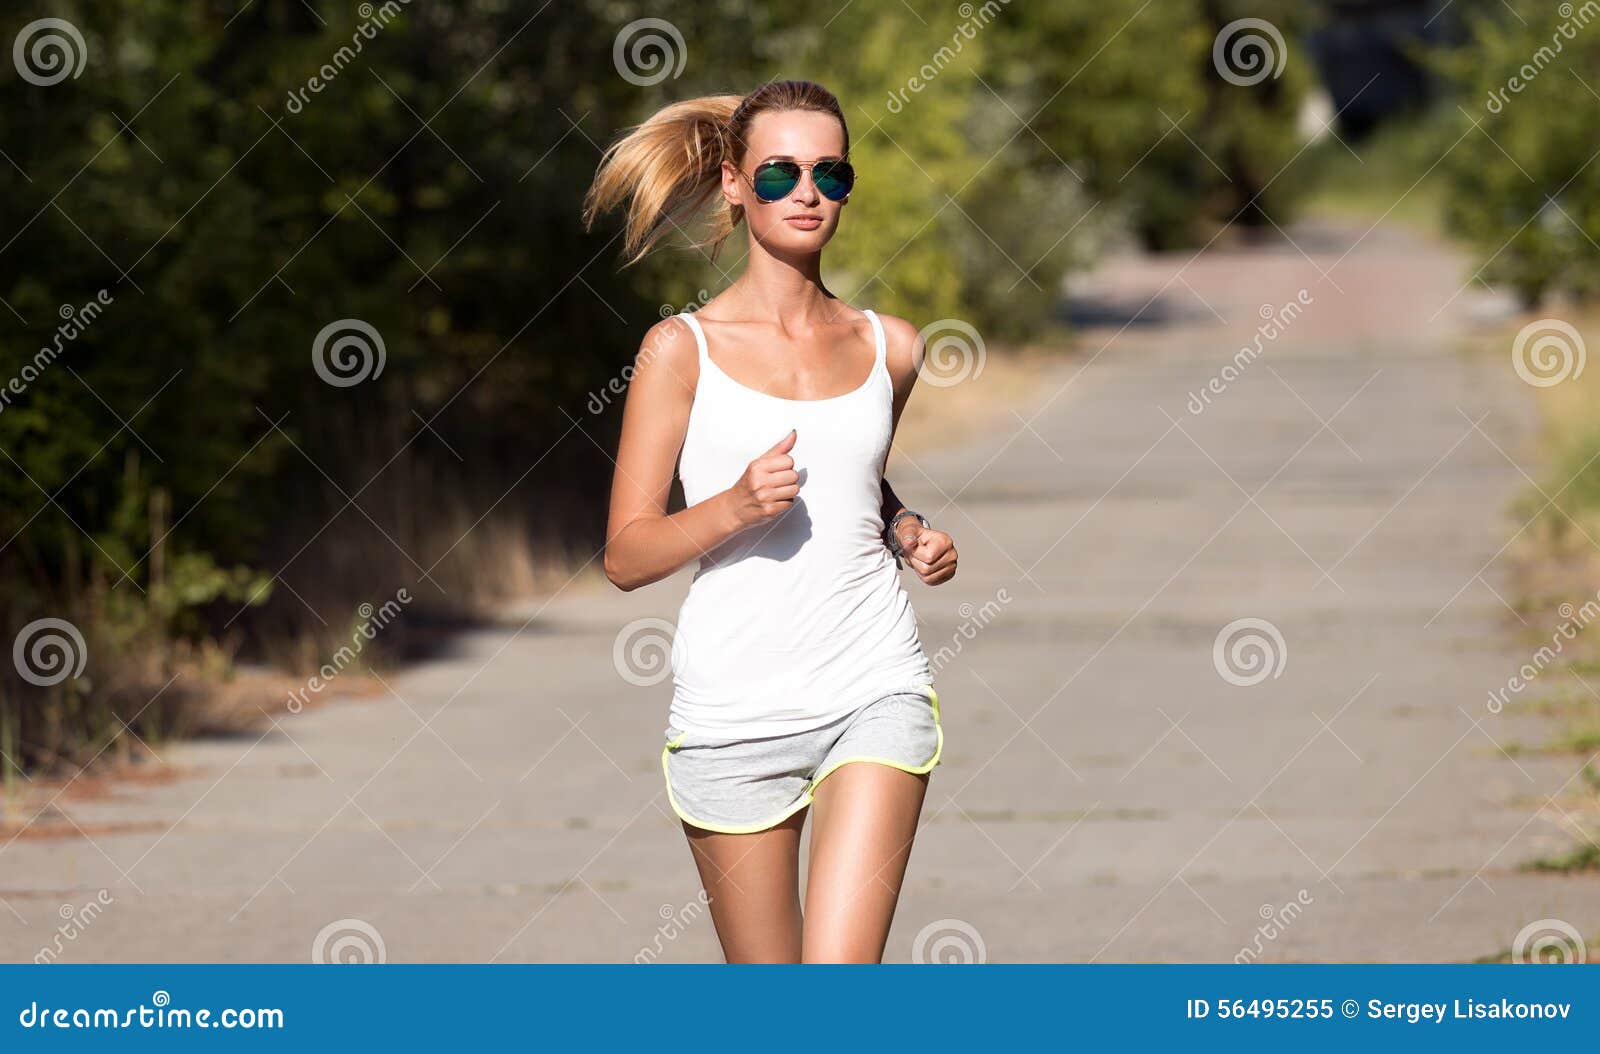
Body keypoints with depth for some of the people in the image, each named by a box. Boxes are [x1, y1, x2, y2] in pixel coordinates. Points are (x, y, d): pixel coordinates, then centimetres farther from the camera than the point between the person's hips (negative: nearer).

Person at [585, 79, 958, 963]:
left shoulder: (888, 349, 9)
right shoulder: (682, 349, -1)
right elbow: (626, 556, -2)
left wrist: (909, 533, 7)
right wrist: (734, 507, -20)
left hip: (873, 691, 1)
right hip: (733, 711, -1)